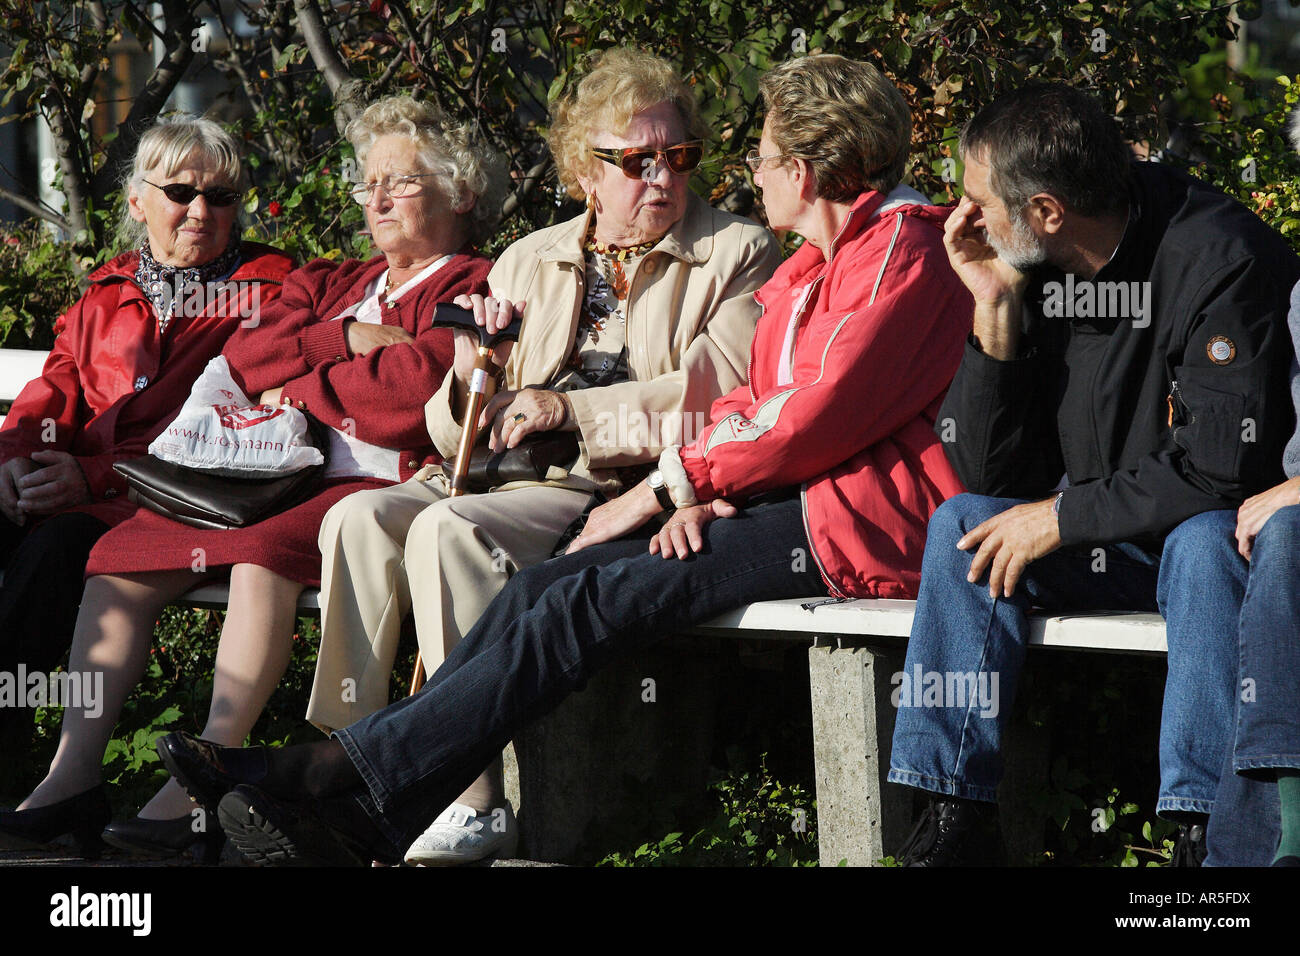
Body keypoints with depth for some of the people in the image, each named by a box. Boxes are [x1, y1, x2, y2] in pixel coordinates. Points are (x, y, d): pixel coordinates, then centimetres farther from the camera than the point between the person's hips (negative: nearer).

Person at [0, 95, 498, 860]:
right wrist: (354, 340, -3)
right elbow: (248, 358, 11)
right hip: (290, 476, 8)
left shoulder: (473, 288, 4)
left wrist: (303, 386, -1)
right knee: (122, 554, -9)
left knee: (263, 552, -36)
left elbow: (416, 386, -14)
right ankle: (74, 775, -14)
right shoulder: (332, 284, 27)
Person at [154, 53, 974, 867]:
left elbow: (818, 416, -15)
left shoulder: (904, 250, -8)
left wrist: (666, 486, -9)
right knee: (548, 590, -9)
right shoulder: (814, 267, 24)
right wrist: (696, 490, -3)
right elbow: (753, 402, 19)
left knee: (595, 599, -22)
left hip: (851, 521, -9)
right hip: (793, 500, 9)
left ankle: (349, 780, -26)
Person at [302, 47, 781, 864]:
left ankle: (481, 802, -29)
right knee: (362, 517, -19)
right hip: (512, 475, 6)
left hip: (626, 490, -6)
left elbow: (712, 394, -10)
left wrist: (570, 410, -13)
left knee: (451, 529, -30)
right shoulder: (529, 263, 20)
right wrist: (471, 384, -5)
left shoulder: (742, 257, 6)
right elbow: (458, 435, 20)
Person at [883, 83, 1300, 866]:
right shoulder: (1032, 272, -2)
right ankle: (956, 815, -16)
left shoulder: (1219, 259, -22)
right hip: (1110, 546, 7)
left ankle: (1207, 828, -35)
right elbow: (990, 474, -2)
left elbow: (1222, 468, -27)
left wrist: (1062, 517, -19)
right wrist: (996, 312, -11)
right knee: (964, 522, -12)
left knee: (1202, 542, -37)